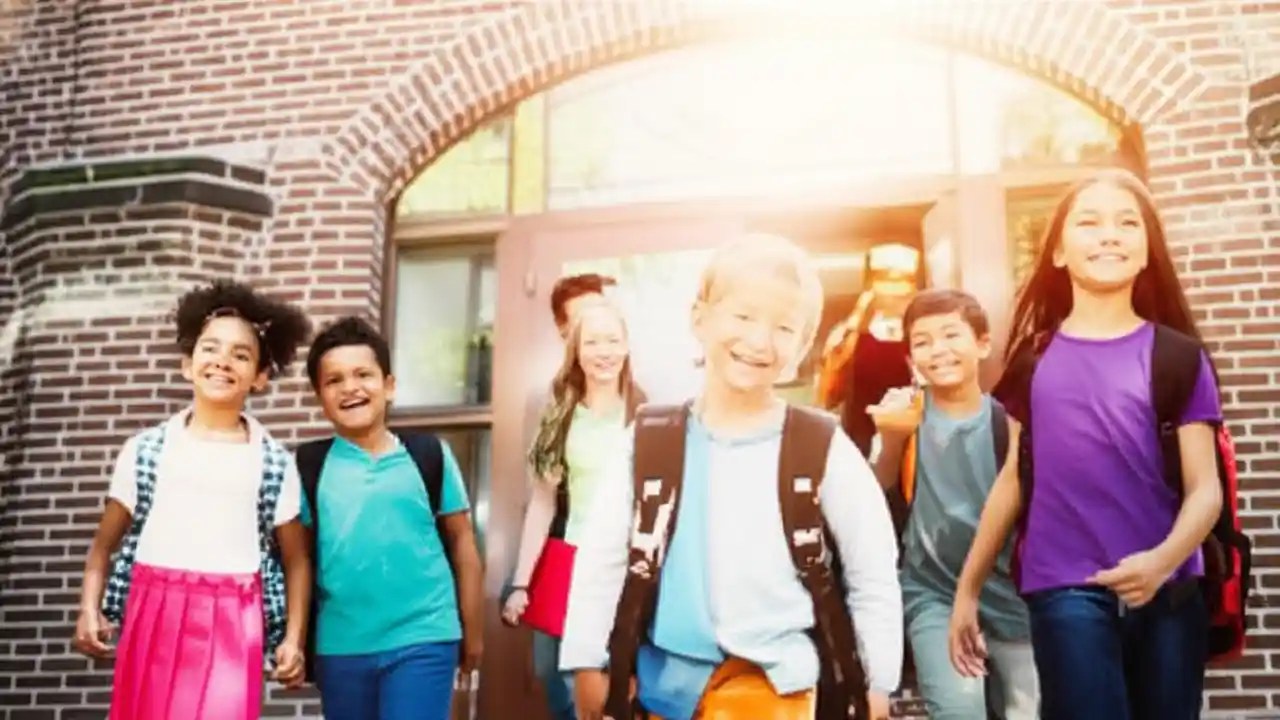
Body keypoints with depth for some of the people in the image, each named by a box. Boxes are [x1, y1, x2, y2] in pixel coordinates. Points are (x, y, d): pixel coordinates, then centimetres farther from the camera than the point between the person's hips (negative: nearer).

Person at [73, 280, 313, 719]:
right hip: (152, 618, 2)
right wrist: (90, 610, -2)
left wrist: (293, 637, 0)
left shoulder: (275, 464, 5)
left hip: (231, 627, -1)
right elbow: (105, 543, 11)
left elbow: (296, 560, 8)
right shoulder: (145, 450, 7)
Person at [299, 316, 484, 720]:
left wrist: (473, 634, 6)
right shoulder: (309, 465, 1)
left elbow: (462, 543, 4)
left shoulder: (429, 455, -1)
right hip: (340, 647, 2)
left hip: (423, 639, -2)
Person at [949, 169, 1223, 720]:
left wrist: (1163, 561, -22)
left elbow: (1205, 488, -2)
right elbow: (1015, 479, 11)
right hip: (1066, 590, 0)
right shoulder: (1035, 357, 6)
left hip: (1167, 592, 1)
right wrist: (968, 588, 11)